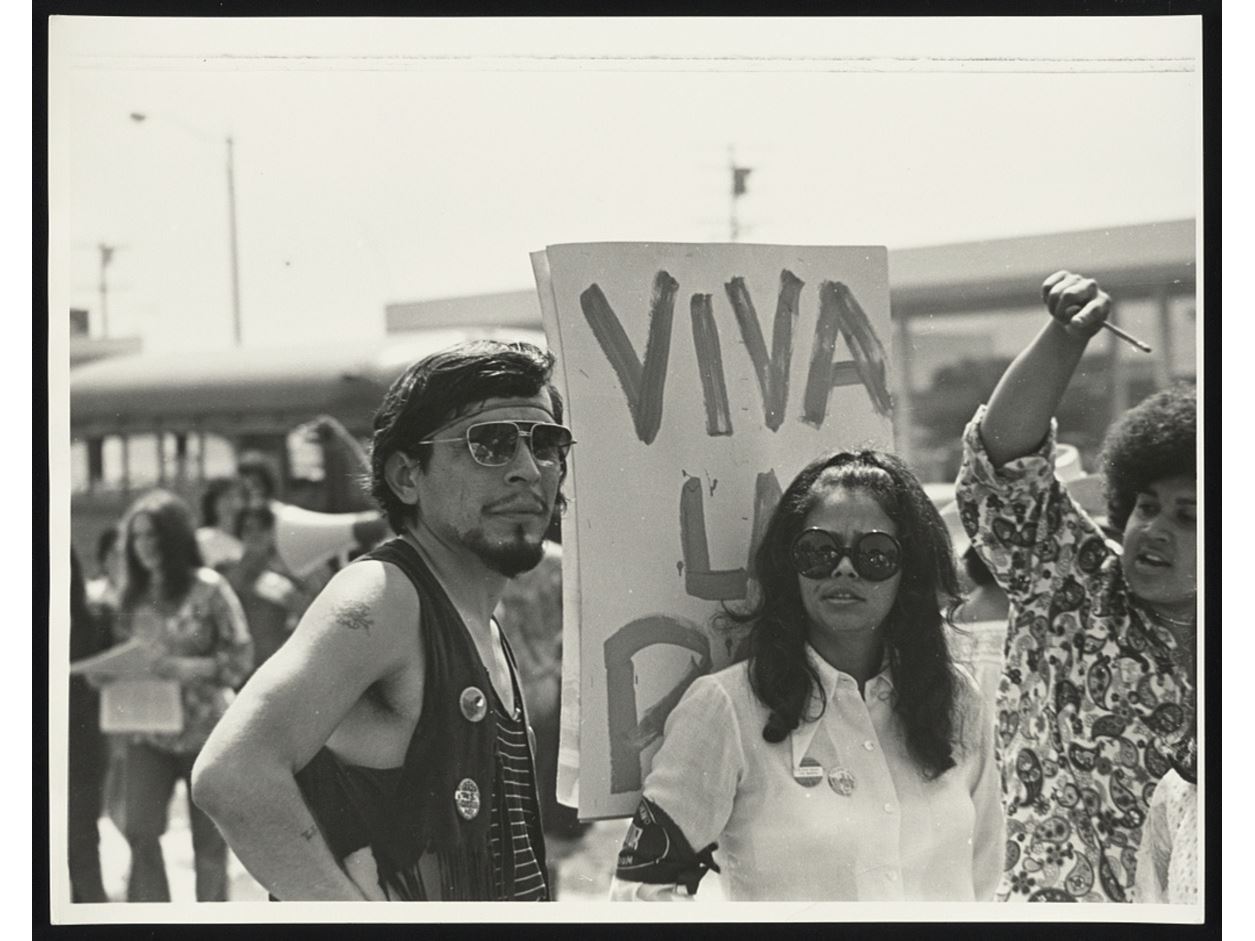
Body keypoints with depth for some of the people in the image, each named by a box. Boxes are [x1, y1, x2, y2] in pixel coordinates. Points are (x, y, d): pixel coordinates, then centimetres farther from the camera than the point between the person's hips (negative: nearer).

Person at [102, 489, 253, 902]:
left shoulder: (208, 588, -5)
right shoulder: (133, 594, 7)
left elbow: (240, 658, -7)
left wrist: (183, 668, -19)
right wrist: (111, 675, -6)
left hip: (205, 727, -3)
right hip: (146, 731, 3)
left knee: (209, 841, 4)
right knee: (139, 830, -11)